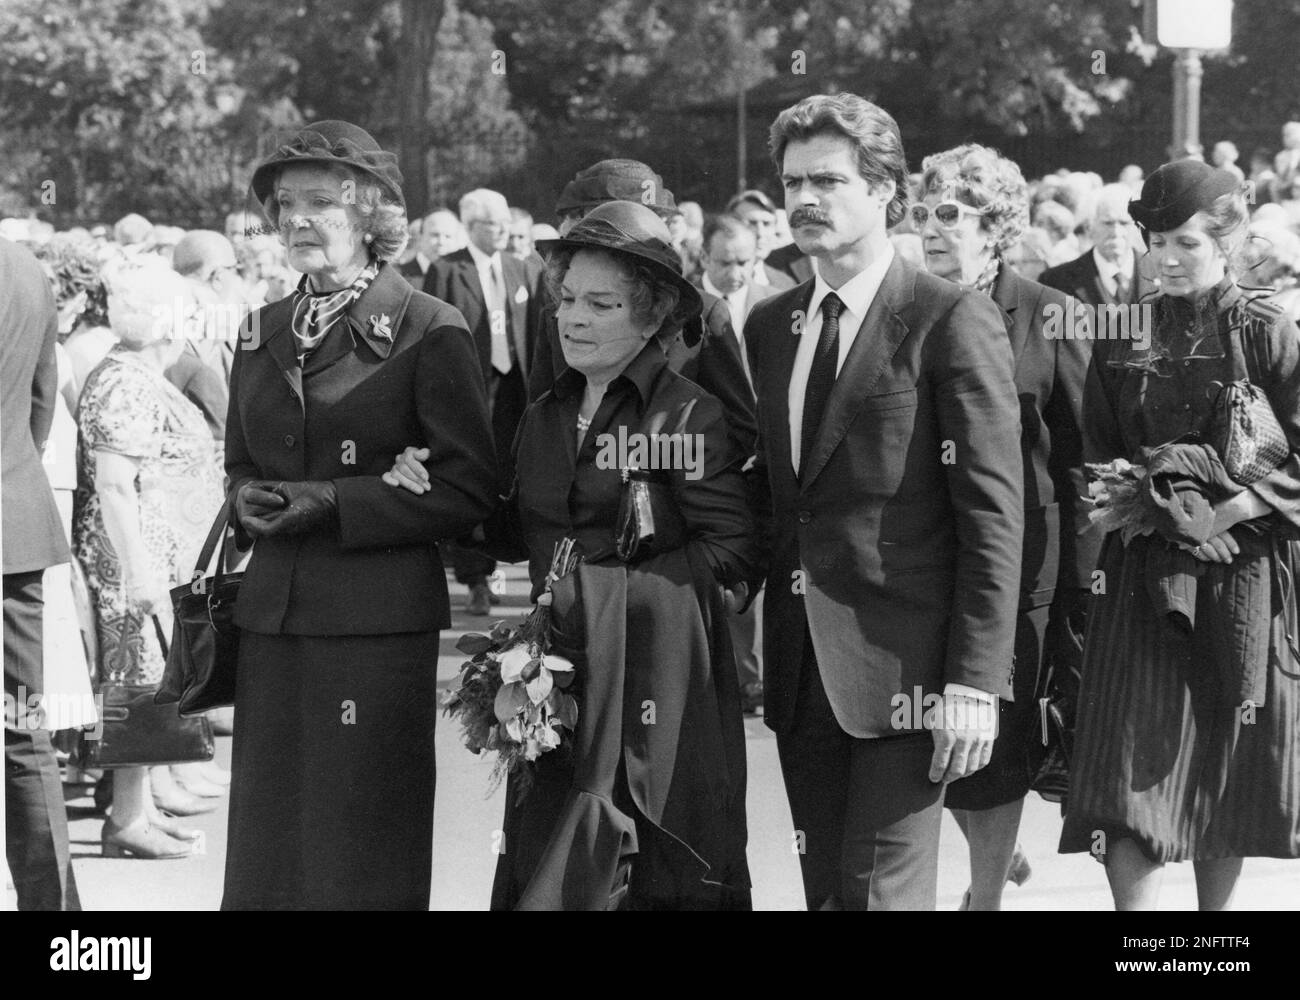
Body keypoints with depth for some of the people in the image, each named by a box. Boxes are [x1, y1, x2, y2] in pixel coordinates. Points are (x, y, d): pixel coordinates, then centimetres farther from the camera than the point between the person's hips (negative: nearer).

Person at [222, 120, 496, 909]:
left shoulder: (429, 333, -5)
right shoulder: (263, 334, 14)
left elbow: (469, 487, -8)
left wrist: (336, 505, -15)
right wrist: (248, 500, 1)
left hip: (379, 623, -6)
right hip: (272, 615, 6)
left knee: (361, 847, -1)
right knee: (267, 840, 6)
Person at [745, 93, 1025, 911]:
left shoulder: (955, 322, -7)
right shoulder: (768, 326, 13)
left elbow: (994, 514, -11)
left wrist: (974, 682, -16)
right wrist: (759, 647, 8)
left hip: (904, 666, -6)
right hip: (801, 673, 6)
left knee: (882, 891, -8)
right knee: (824, 890, 10)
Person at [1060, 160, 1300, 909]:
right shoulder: (1123, 338, 7)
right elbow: (1097, 460, 9)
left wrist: (1224, 513, -16)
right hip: (1145, 581, 1)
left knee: (1228, 775, 6)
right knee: (1129, 773, -10)